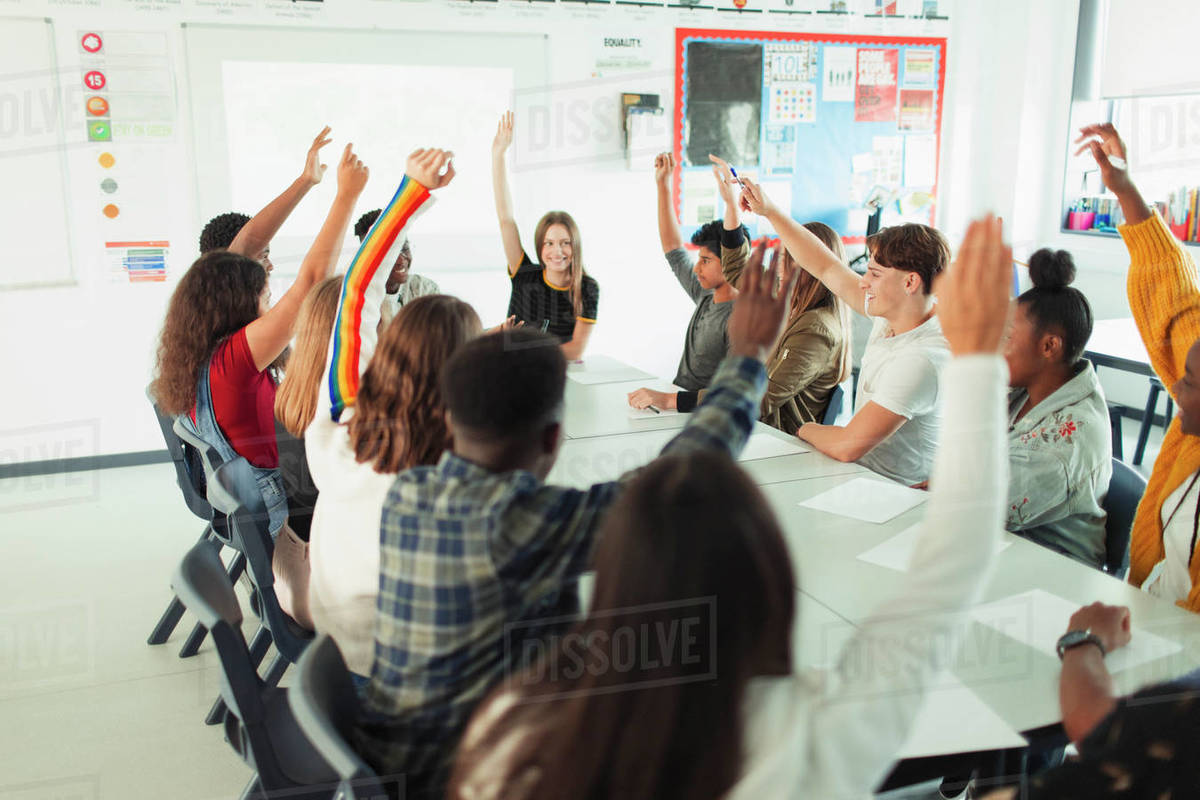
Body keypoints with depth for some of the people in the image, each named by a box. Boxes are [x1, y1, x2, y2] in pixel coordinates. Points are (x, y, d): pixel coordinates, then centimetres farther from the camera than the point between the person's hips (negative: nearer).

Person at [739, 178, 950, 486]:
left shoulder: (921, 360, -28)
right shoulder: (890, 317, -1)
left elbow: (848, 446, -30)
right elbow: (827, 268, 11)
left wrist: (806, 430, -8)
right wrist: (769, 211, 11)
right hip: (861, 476, 8)